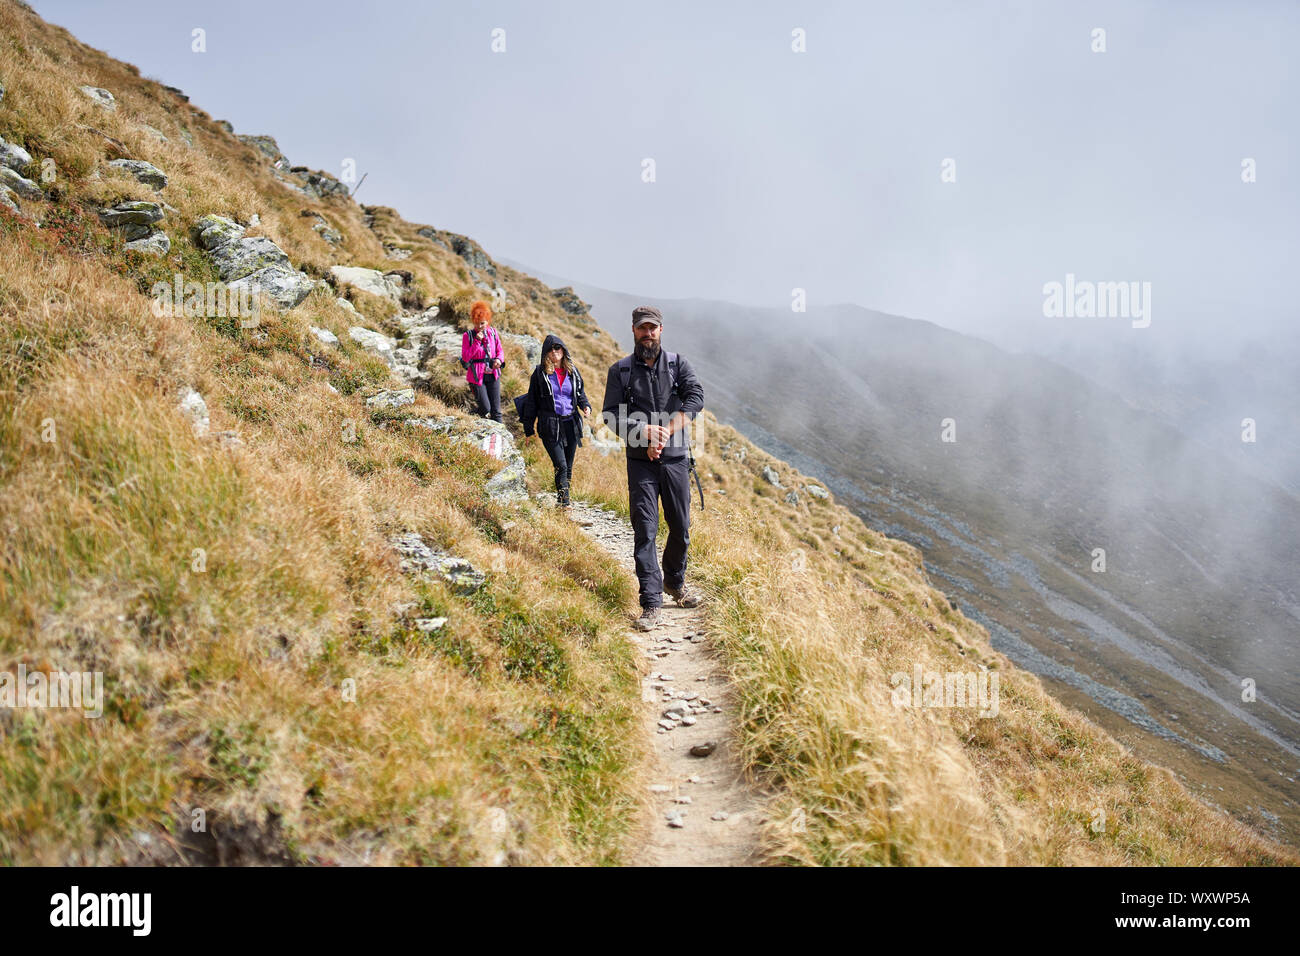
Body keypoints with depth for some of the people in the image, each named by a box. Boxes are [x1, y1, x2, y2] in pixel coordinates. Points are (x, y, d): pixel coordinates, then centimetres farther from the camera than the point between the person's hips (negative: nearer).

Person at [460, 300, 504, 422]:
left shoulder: (493, 333, 4)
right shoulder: (468, 336, -6)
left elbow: (500, 351, 14)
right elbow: (465, 357, -12)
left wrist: (499, 360, -9)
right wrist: (477, 341, -19)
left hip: (493, 375, 3)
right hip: (477, 376, -3)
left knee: (496, 411, 1)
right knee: (486, 409, -5)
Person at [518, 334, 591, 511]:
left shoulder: (573, 372, 10)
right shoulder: (540, 373, 1)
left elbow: (581, 393, 20)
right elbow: (532, 401, 3)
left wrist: (585, 406, -4)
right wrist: (528, 430, 2)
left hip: (571, 424, 4)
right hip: (550, 426, -4)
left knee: (568, 466, 9)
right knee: (561, 466, -13)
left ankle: (561, 500, 24)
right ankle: (564, 503, -10)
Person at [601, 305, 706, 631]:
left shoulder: (677, 365, 6)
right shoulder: (620, 371, 4)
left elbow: (695, 397, -10)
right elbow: (611, 415, -4)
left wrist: (665, 433, -20)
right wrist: (646, 431, -20)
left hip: (676, 459, 2)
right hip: (641, 462, -2)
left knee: (681, 528, 11)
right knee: (645, 531, -6)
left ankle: (674, 582, 35)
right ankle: (651, 604, -2)